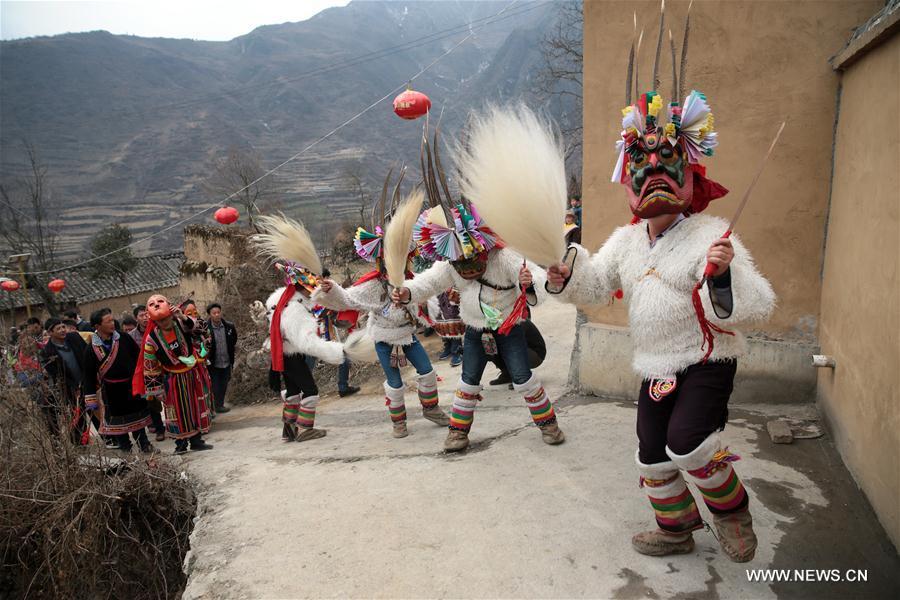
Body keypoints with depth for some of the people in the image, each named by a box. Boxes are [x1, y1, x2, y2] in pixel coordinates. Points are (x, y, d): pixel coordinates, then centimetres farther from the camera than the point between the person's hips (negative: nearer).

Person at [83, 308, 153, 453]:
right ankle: (125, 450, 22)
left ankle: (144, 444, 31)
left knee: (137, 416, 15)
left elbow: (138, 357, 4)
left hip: (132, 385, 2)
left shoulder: (124, 338, -5)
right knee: (117, 420, 7)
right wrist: (91, 400, -4)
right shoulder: (92, 349, -9)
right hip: (111, 391, -2)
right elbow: (89, 376, -4)